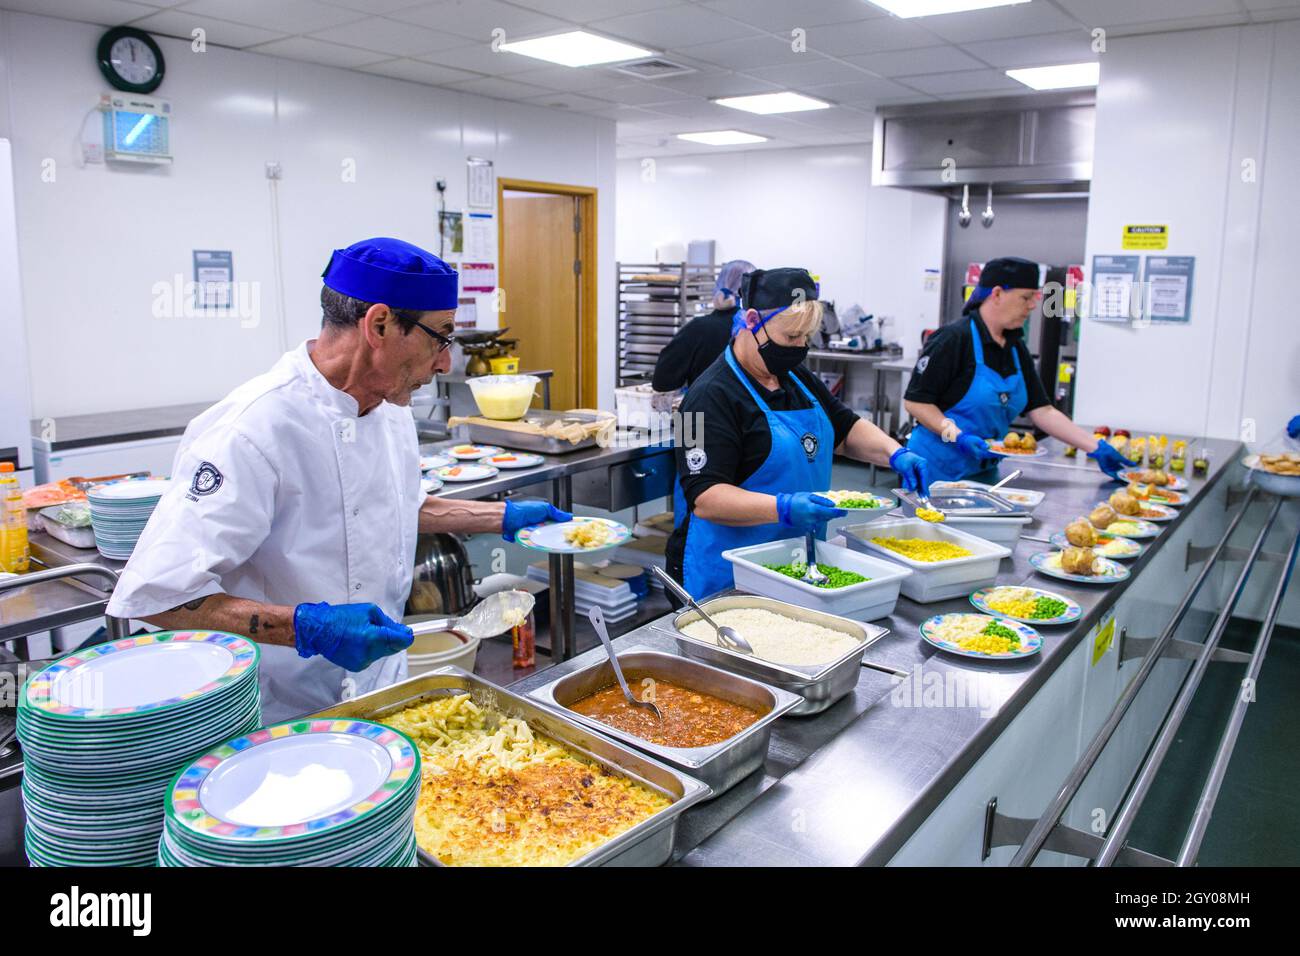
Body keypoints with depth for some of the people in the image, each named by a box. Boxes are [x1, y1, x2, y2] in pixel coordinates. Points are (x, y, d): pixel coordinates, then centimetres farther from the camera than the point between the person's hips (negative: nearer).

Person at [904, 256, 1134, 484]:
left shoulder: (1016, 348, 10)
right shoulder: (953, 339, -13)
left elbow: (1042, 411, 8)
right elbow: (915, 401, -15)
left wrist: (1096, 448, 2)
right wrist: (957, 436, -26)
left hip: (985, 471, 7)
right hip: (938, 472, -7)